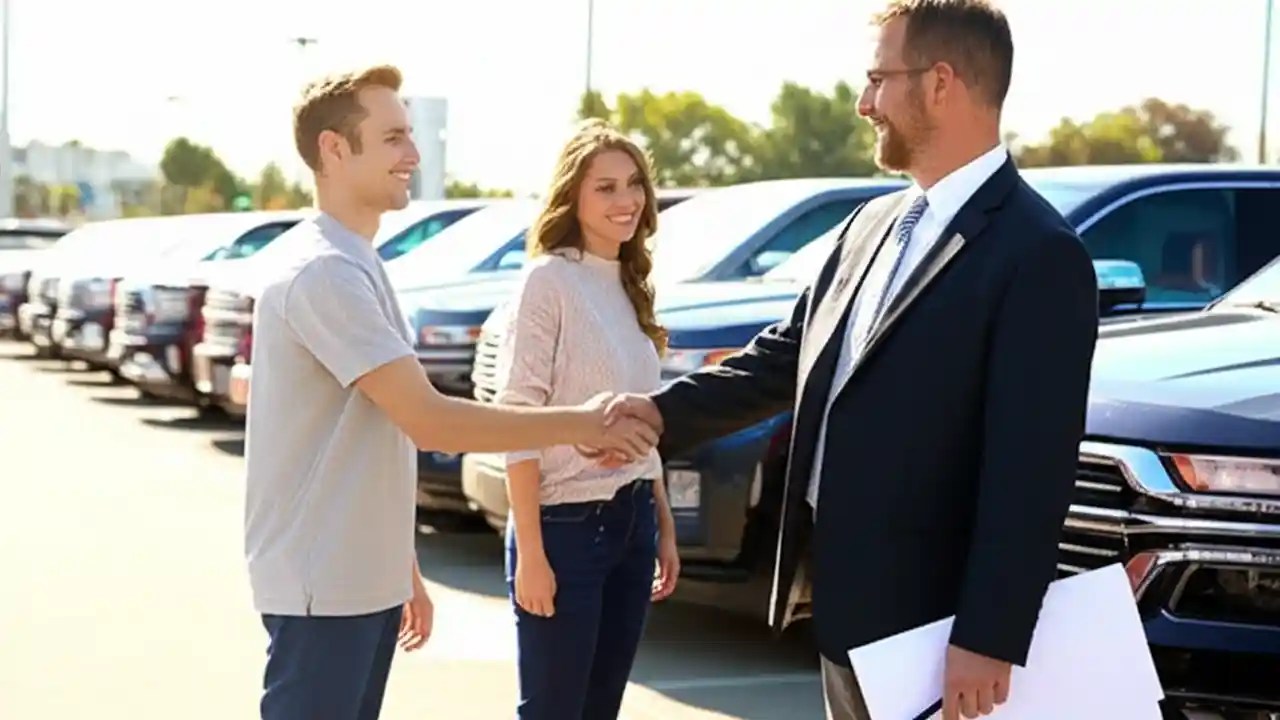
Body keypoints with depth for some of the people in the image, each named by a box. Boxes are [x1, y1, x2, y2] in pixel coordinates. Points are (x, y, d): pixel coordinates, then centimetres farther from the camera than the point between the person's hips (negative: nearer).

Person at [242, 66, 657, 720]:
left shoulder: (351, 265, 14)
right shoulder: (322, 271, -18)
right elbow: (429, 421, -22)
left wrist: (402, 569, 17)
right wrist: (580, 423, -15)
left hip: (364, 581, 9)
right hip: (322, 587, -9)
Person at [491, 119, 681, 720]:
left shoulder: (631, 285, 12)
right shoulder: (548, 280, -11)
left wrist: (663, 525, 15)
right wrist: (530, 550, -18)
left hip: (631, 522, 7)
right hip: (565, 525, -7)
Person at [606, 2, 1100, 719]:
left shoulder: (1037, 254, -17)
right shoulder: (874, 224, 11)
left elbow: (1030, 466, -21)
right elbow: (790, 353, 17)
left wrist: (988, 639, -22)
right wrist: (665, 411, 5)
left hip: (926, 626, -8)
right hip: (846, 606, 8)